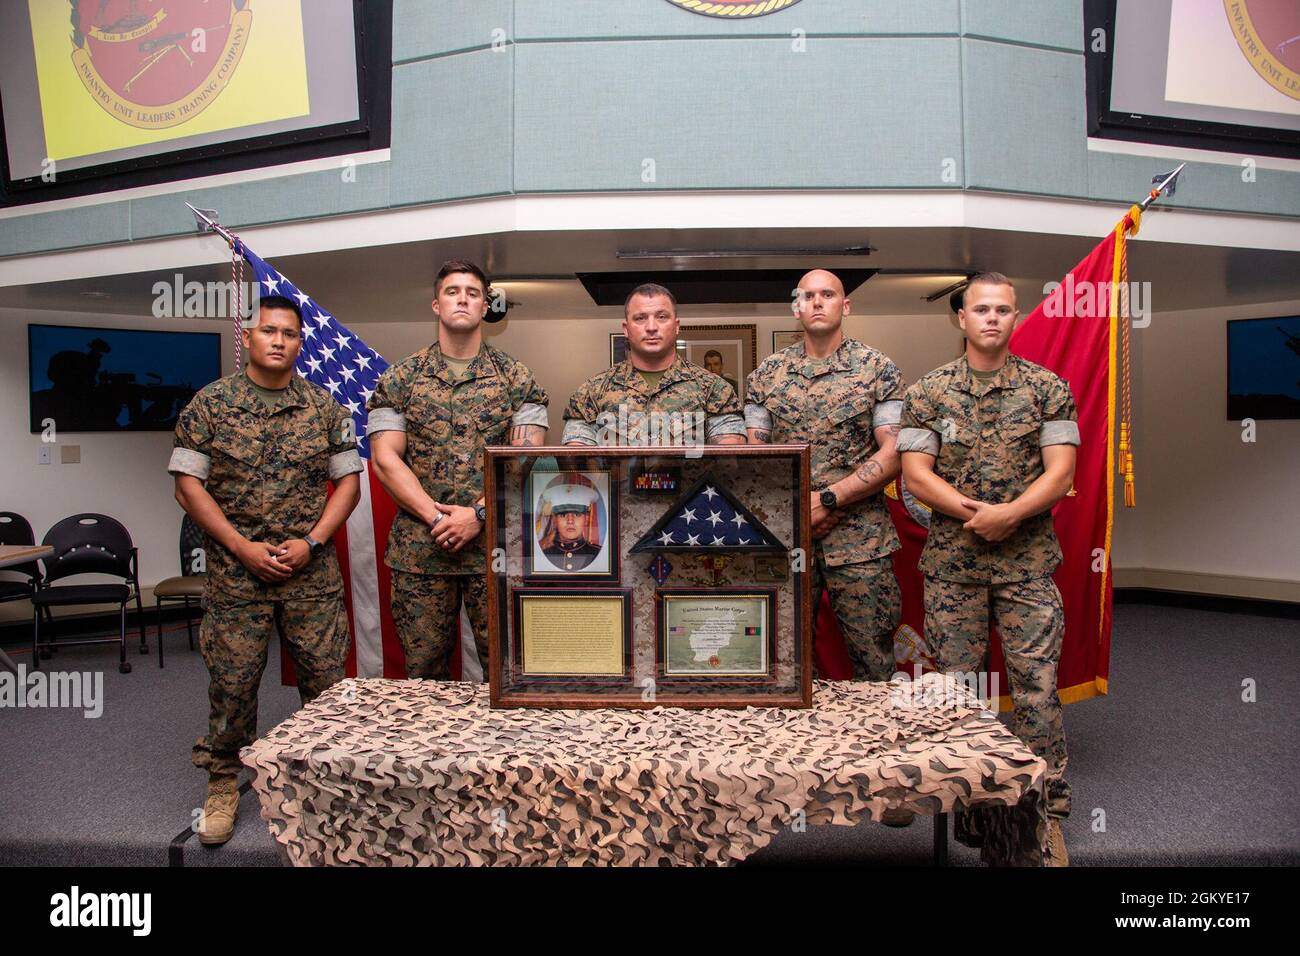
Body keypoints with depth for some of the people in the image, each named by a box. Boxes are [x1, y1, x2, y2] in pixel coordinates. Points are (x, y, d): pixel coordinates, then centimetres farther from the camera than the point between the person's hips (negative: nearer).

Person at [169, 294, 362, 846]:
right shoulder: (210, 403, 1)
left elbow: (349, 481, 6)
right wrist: (243, 548, -10)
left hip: (312, 571, 1)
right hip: (235, 571, -1)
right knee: (231, 682, 5)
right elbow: (188, 485, -1)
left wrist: (311, 542, -7)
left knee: (326, 678, 5)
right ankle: (223, 786, 24)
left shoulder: (325, 407, 5)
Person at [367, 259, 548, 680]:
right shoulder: (400, 380, 8)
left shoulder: (516, 378, 6)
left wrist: (479, 514, -14)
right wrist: (436, 517, -11)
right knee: (424, 669, 9)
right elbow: (385, 458, 0)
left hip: (497, 545, -1)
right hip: (419, 547, 1)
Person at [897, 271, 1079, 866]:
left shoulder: (1047, 388, 3)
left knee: (1036, 684, 2)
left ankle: (1047, 810, 15)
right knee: (954, 683, 10)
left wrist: (1009, 514, -20)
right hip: (951, 561, 1)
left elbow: (1060, 472, -4)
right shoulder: (929, 392, 3)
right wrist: (976, 512, -16)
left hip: (1029, 561, 0)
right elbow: (916, 473, -4)